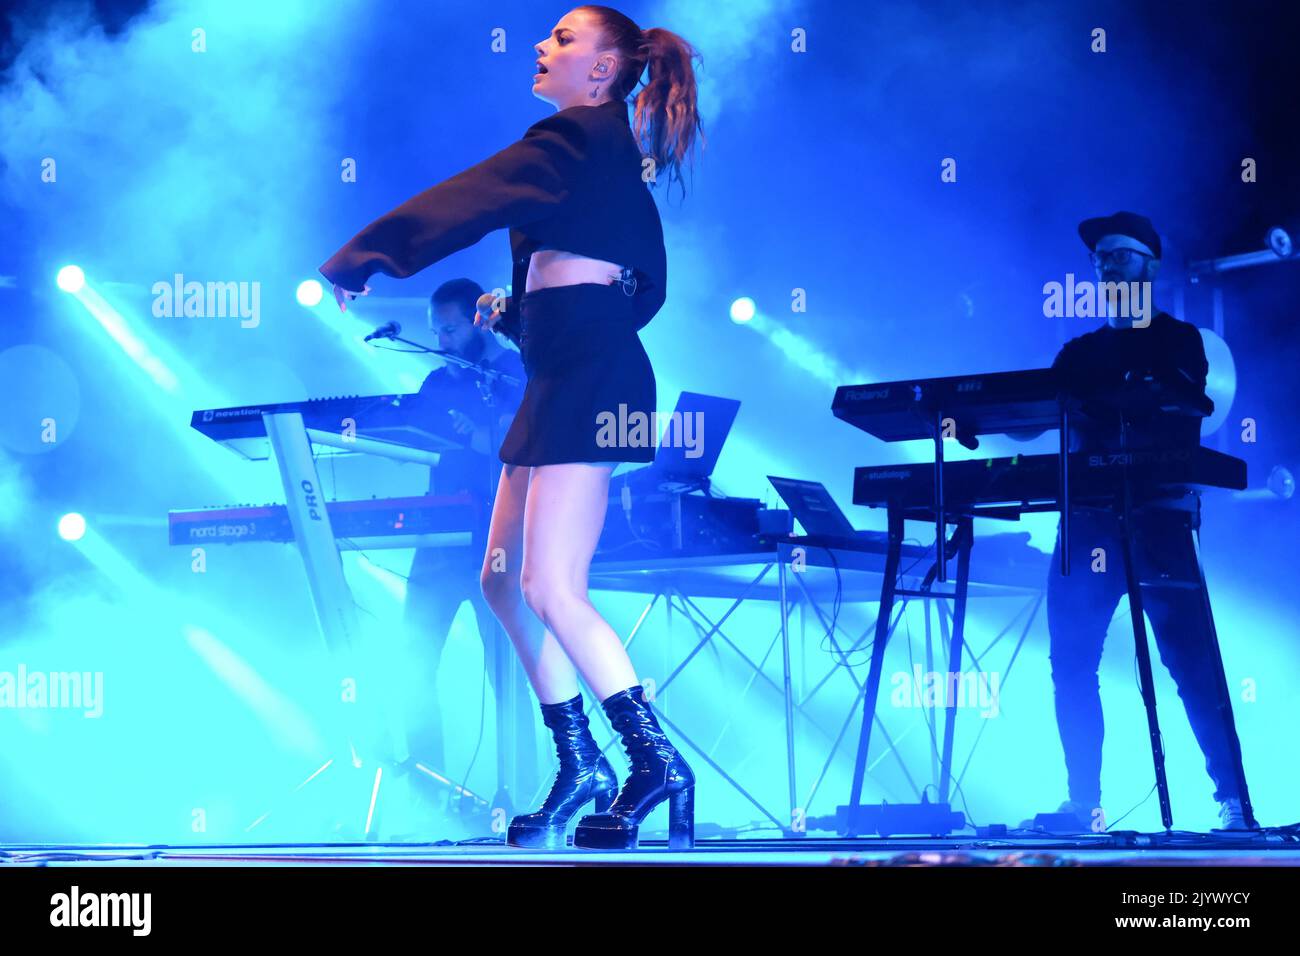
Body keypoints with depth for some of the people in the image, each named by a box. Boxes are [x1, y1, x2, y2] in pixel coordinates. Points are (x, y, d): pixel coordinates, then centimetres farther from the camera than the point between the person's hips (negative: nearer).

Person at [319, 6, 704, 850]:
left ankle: (657, 763, -11)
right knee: (504, 581, 10)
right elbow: (642, 287, 25)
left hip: (588, 374, -10)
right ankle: (580, 764, 14)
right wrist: (517, 310, 22)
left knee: (551, 587, -14)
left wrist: (356, 262, -1)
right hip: (565, 377, 10)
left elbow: (468, 200, -9)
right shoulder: (611, 154, 22)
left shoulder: (580, 136, -6)